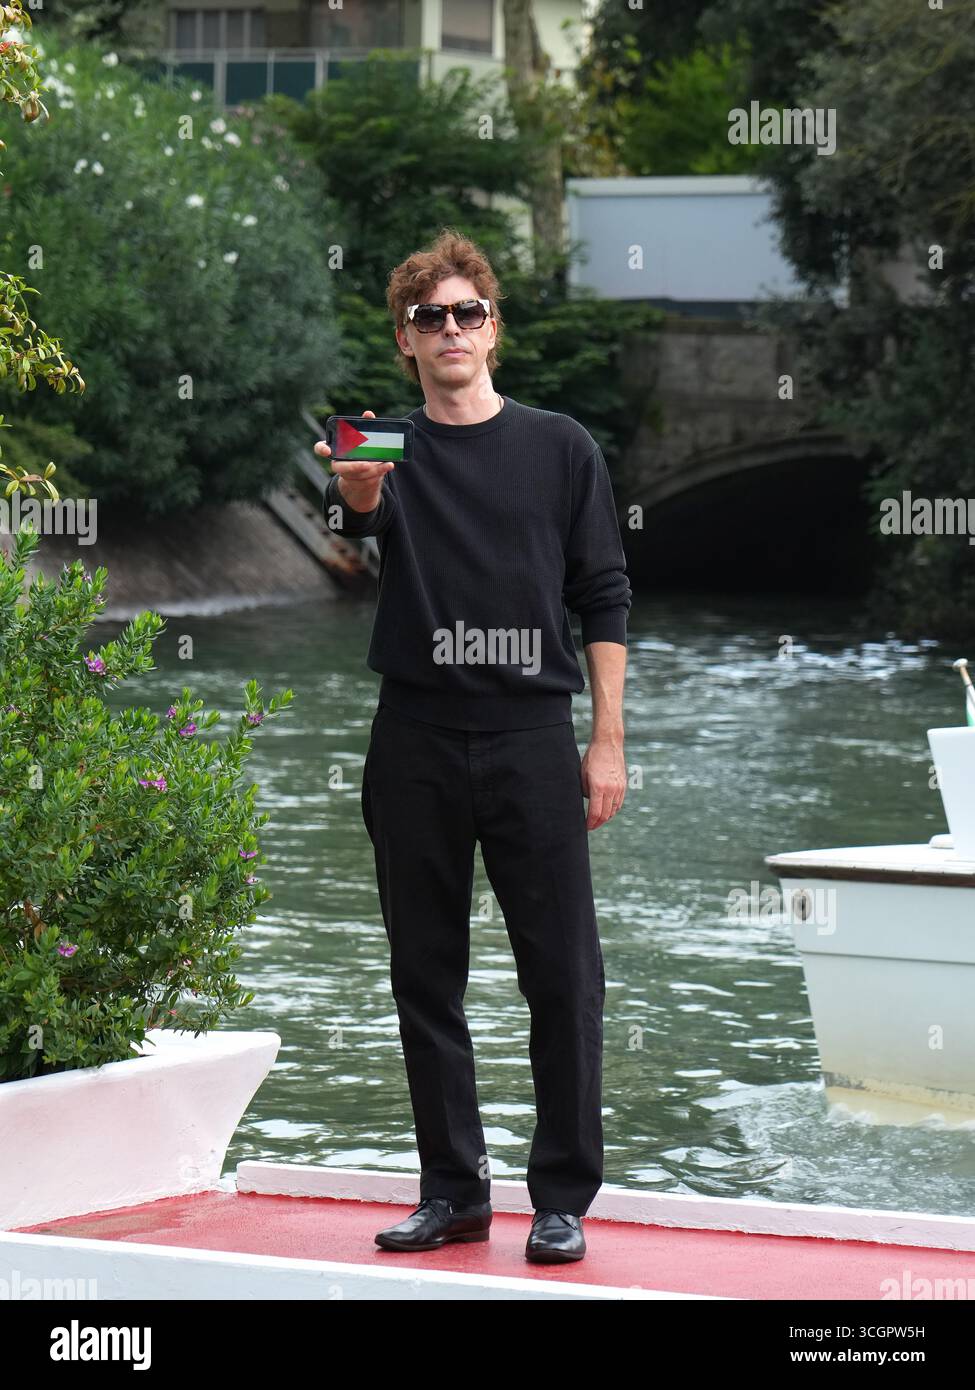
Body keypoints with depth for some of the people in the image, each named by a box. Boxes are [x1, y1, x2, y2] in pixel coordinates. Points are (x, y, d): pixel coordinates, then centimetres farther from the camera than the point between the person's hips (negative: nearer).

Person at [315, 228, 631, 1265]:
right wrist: (355, 498, -38)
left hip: (530, 739, -2)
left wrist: (607, 742, -1)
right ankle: (453, 1190, 17)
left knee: (563, 976, -3)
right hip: (416, 743, 2)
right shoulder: (387, 450, 8)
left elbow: (604, 601, 6)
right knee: (426, 977, 7)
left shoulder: (559, 449, 6)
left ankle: (563, 1199, 4)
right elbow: (354, 524, -14)